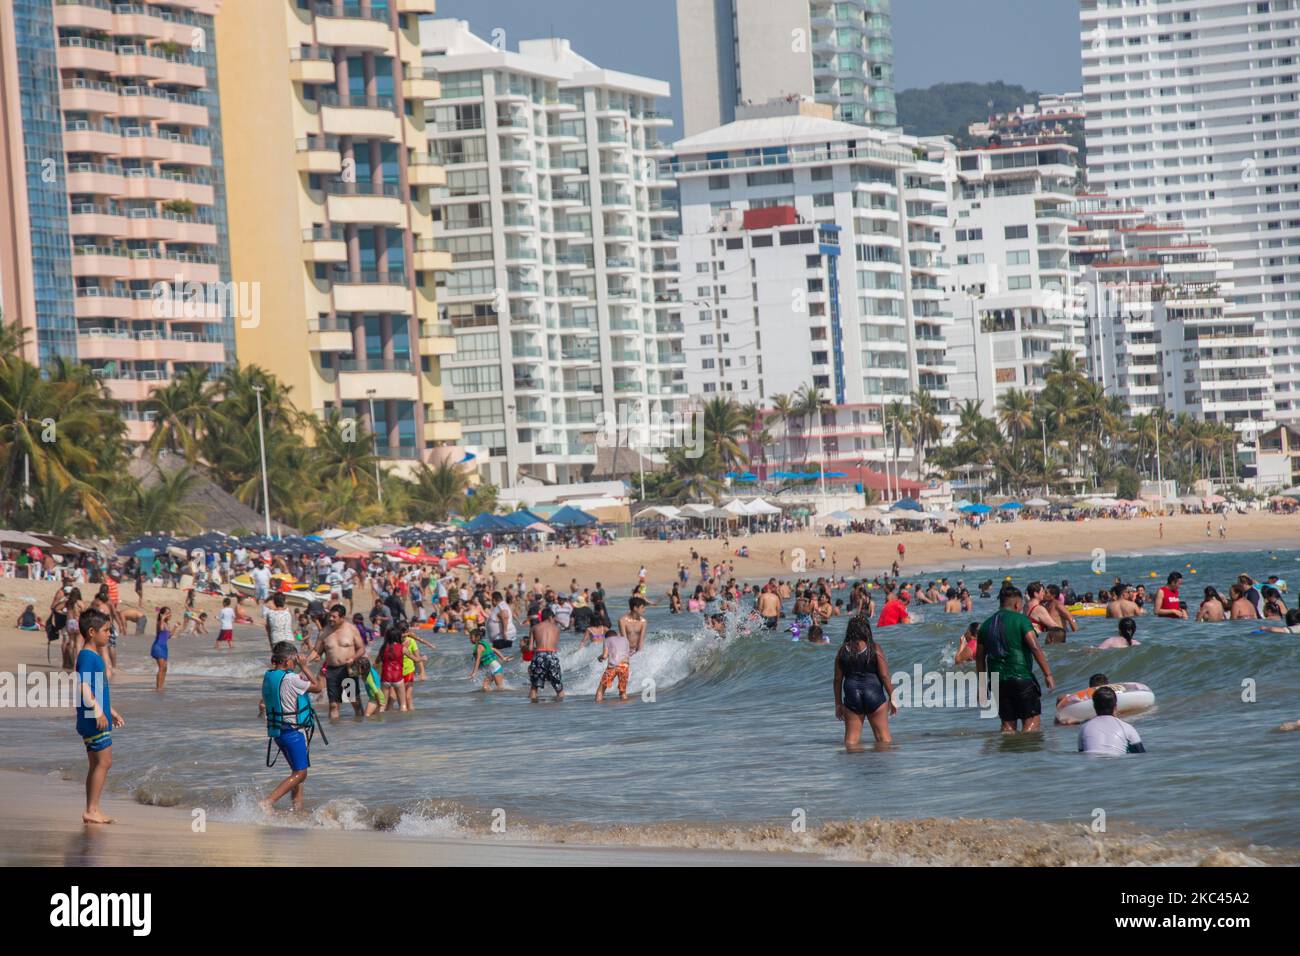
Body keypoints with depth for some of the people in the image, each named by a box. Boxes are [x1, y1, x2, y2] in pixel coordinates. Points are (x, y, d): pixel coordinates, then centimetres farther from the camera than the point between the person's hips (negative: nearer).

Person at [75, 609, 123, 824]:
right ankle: (92, 810, -8)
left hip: (99, 719, 10)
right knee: (104, 762, -9)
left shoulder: (95, 656, 17)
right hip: (93, 719, -10)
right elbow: (83, 685, -26)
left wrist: (111, 711, 33)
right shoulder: (87, 656, -14)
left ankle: (92, 811, 14)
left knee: (96, 764, 11)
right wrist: (97, 710, -32)